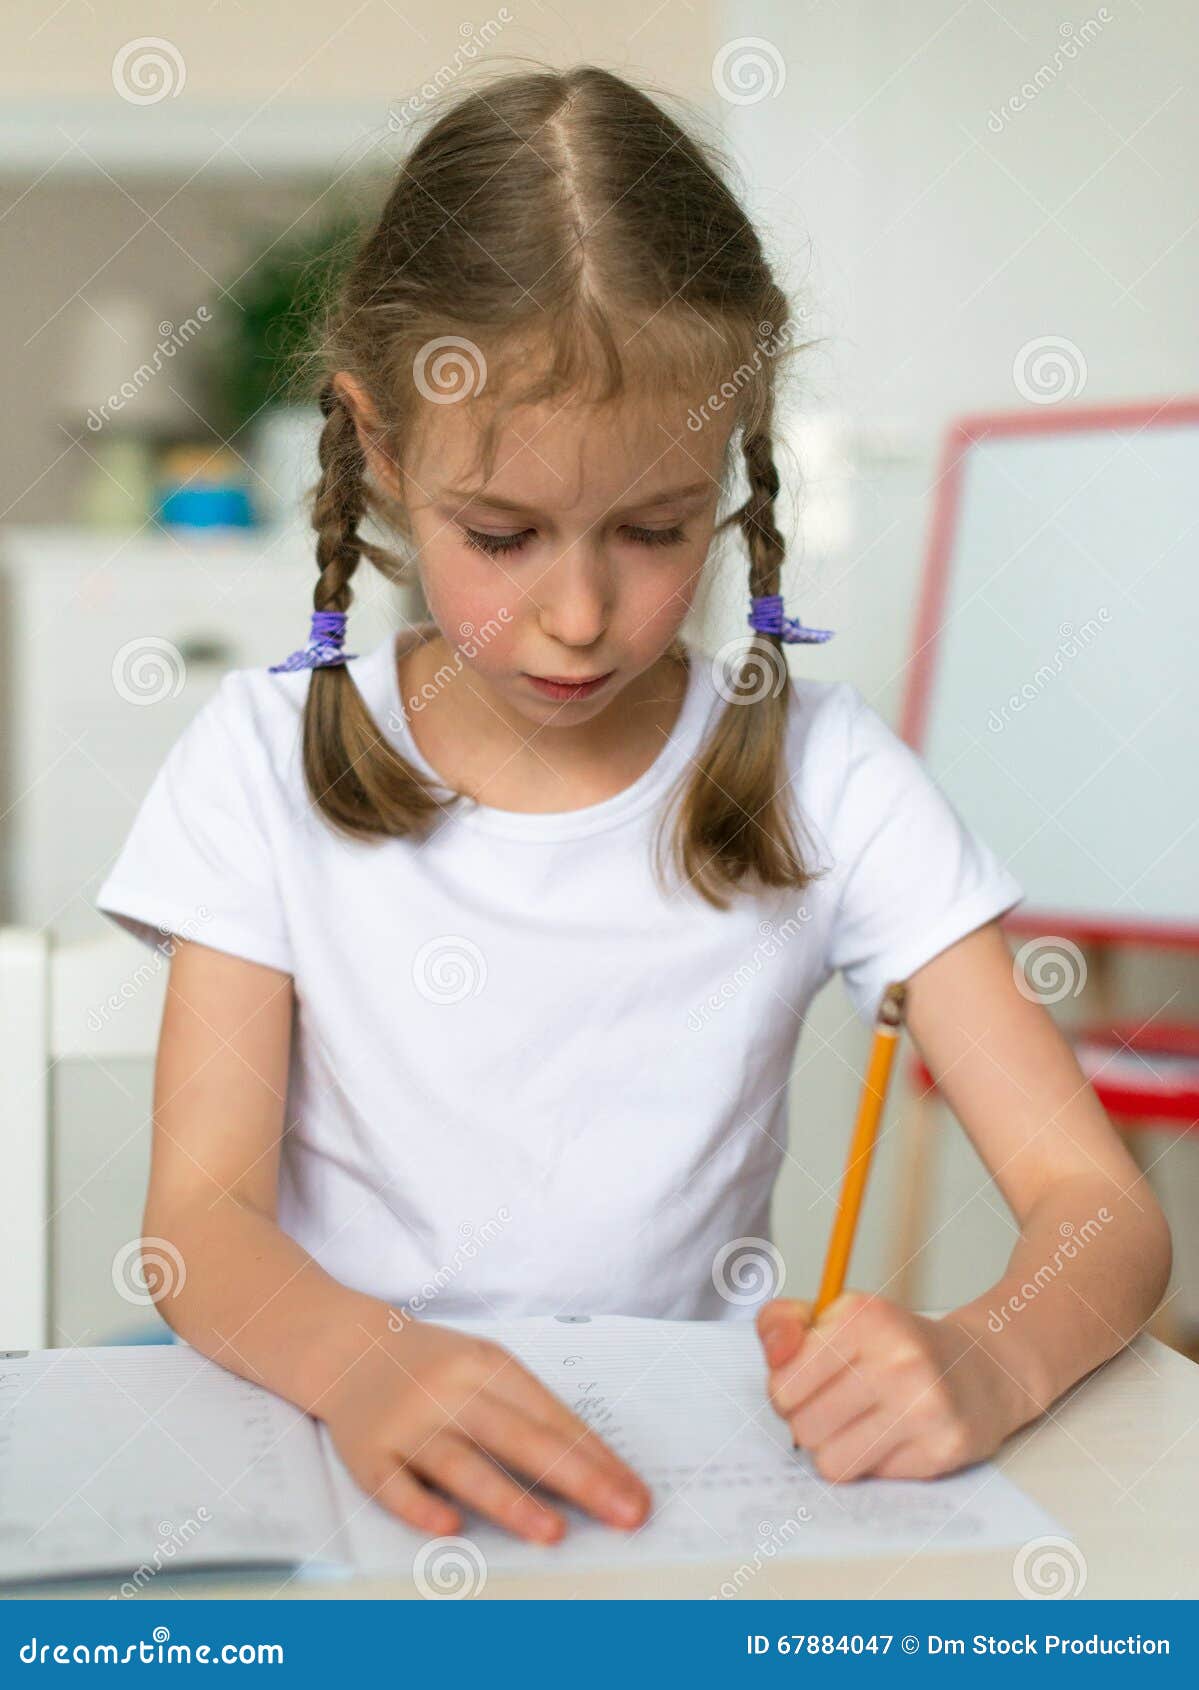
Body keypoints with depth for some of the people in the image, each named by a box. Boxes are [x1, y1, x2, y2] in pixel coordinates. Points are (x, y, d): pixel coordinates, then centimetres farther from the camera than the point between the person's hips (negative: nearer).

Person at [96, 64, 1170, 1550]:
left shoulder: (817, 774, -4)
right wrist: (357, 1359, -31)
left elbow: (1101, 1207, -6)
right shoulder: (275, 757, -2)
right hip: (344, 1444, -1)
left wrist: (985, 1359, -30)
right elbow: (199, 1212, -8)